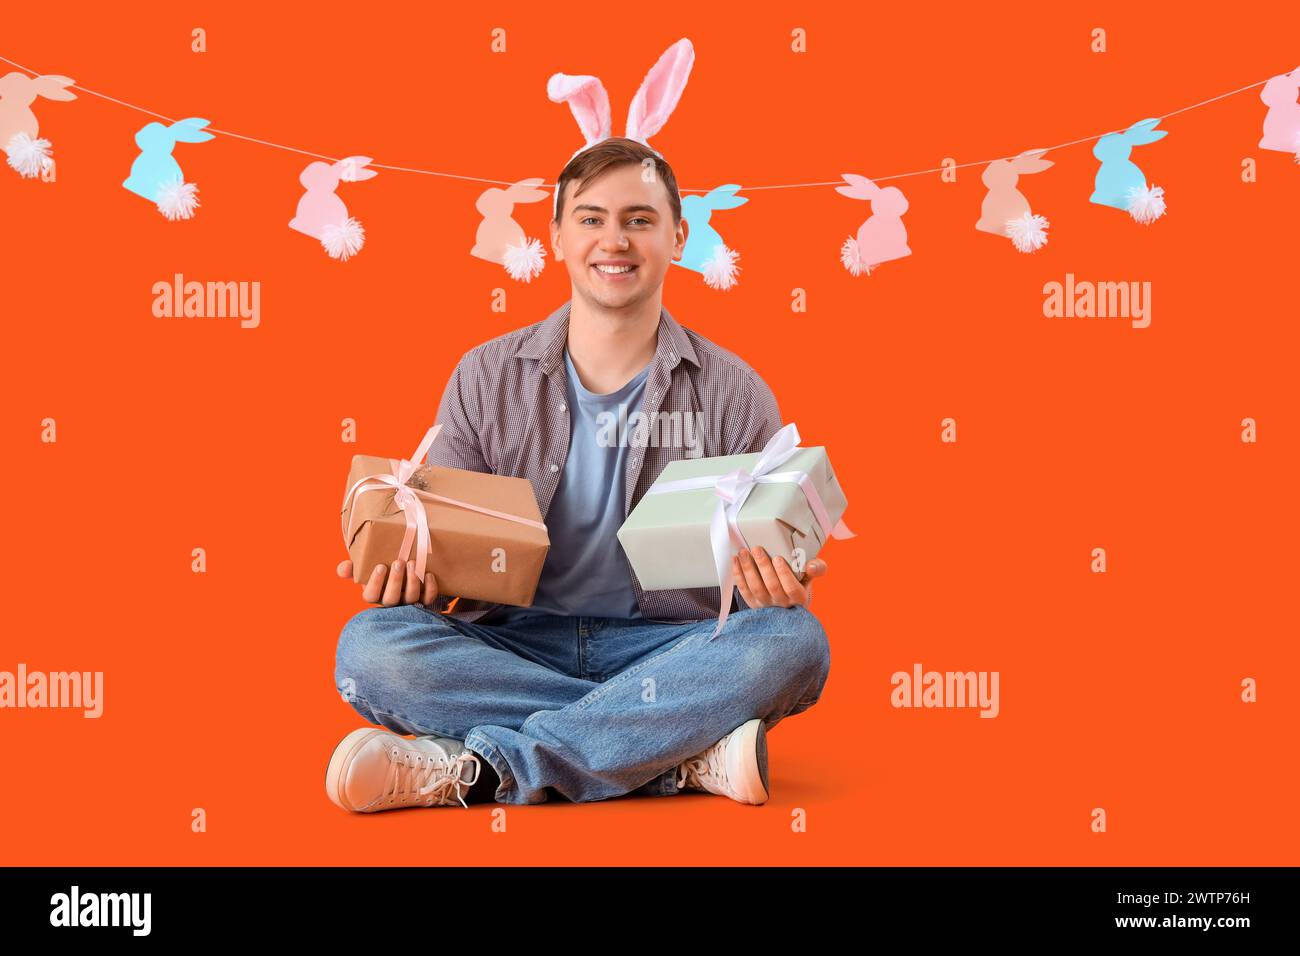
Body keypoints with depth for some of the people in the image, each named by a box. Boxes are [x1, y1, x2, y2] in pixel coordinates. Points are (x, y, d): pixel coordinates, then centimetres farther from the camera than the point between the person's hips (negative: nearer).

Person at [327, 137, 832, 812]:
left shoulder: (735, 396, 4)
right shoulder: (485, 380, 7)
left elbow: (765, 579, 4)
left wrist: (780, 591, -21)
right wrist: (408, 568, -17)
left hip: (664, 647, 0)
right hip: (517, 644, 1)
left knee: (793, 641, -31)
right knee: (369, 645, -28)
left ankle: (477, 768, -30)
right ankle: (687, 752, -27)